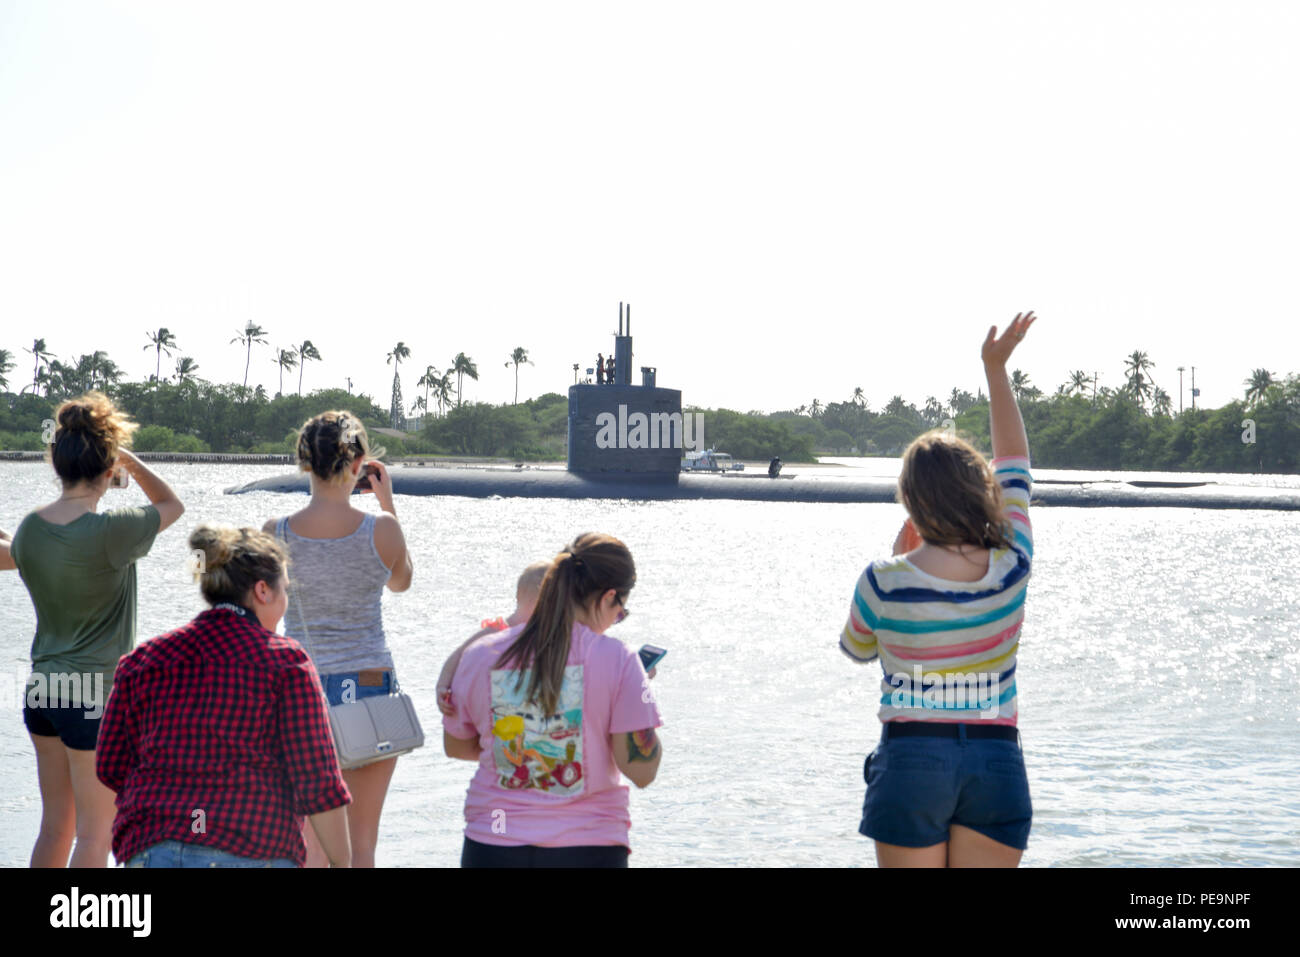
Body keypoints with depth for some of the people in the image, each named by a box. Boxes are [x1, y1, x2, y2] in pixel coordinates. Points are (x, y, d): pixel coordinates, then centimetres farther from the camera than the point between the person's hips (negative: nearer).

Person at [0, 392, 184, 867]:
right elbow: (171, 504, -1)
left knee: (55, 826, 16)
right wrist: (130, 460, 3)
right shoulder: (110, 530, -19)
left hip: (42, 689, 7)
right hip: (96, 694, -7)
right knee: (95, 834, 1)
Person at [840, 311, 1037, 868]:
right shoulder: (1011, 565, -3)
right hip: (997, 759, 2)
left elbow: (857, 648, 12)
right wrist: (997, 368, 20)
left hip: (911, 756, -2)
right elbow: (1014, 465, 12)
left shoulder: (884, 581, -10)